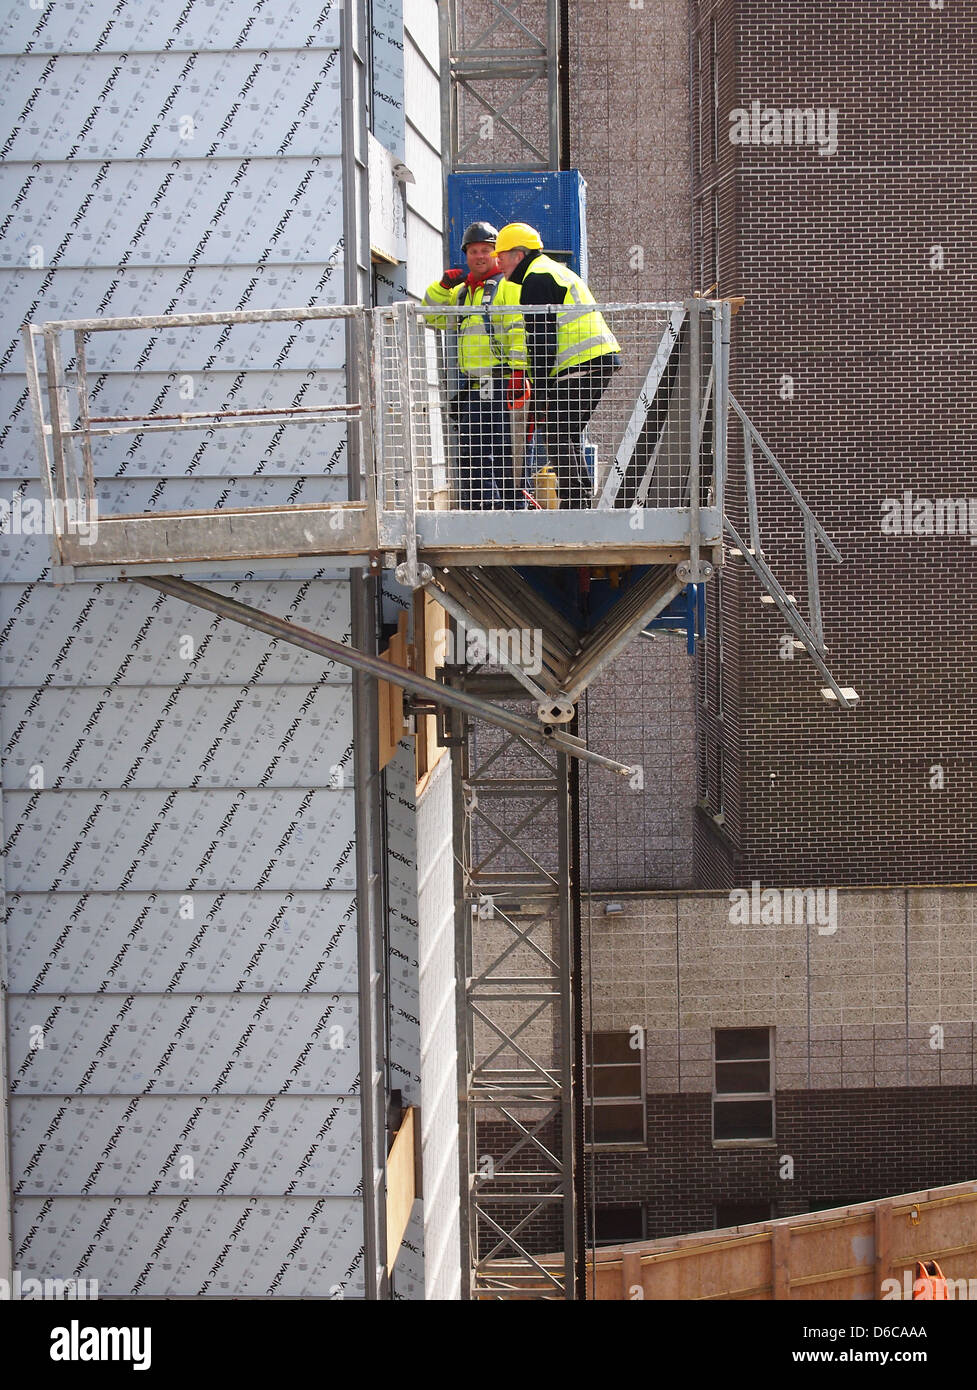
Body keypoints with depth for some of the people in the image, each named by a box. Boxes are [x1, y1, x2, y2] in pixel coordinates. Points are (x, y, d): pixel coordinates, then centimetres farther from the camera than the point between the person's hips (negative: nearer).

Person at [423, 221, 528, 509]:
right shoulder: (462, 291, 23)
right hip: (470, 385, 8)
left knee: (502, 451, -11)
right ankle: (472, 513, 13)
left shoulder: (507, 286, -1)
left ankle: (511, 508, -10)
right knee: (470, 453, 8)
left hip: (499, 382, -8)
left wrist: (518, 370, -21)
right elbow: (432, 318, 25)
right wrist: (443, 285, 10)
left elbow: (519, 330, -11)